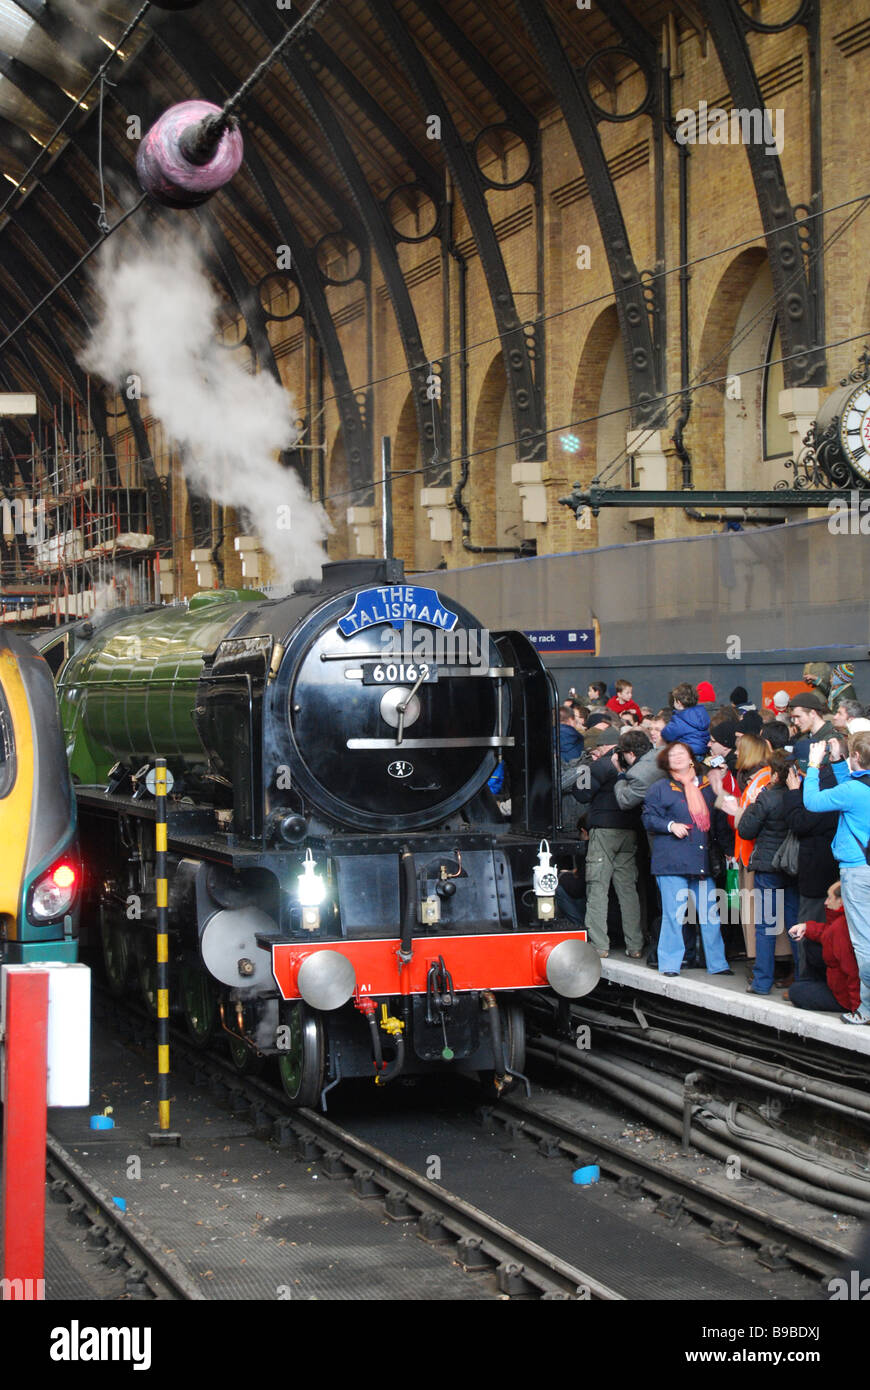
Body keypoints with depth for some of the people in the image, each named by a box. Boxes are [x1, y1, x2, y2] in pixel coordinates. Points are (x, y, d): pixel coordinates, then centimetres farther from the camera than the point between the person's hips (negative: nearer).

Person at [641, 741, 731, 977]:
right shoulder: (660, 788, 6)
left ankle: (716, 964, 10)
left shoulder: (707, 787, 17)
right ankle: (669, 964, 2)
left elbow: (715, 819, 25)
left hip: (703, 860, 4)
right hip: (673, 859, -4)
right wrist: (670, 825, -14)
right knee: (673, 914, -5)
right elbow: (649, 818, 2)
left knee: (710, 914, 3)